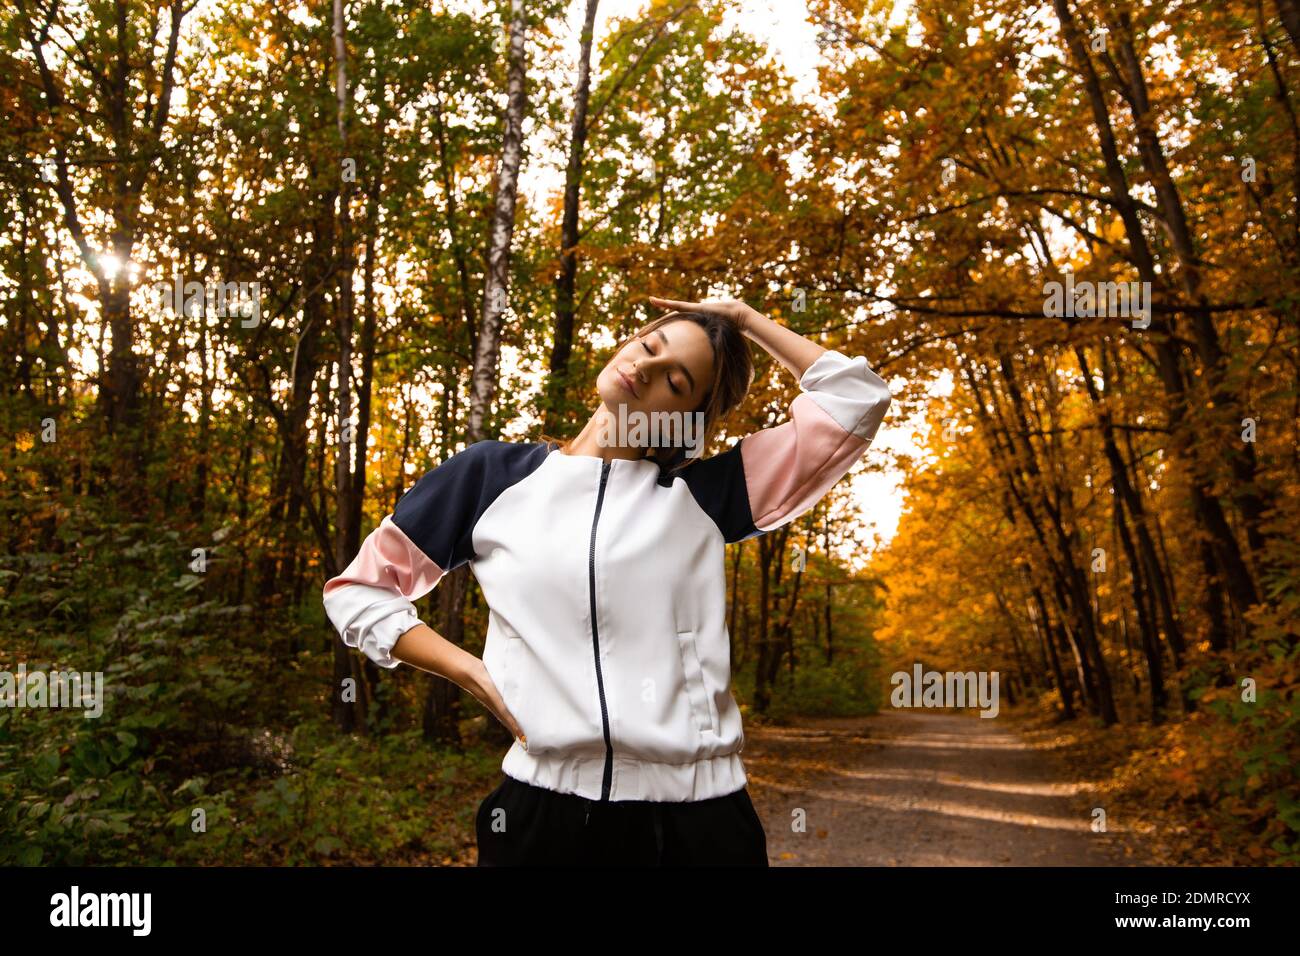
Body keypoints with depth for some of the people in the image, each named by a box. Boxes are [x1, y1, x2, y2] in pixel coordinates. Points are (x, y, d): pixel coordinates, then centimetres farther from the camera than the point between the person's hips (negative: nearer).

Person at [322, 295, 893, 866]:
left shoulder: (704, 495, 3)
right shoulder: (492, 475, 5)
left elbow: (856, 397, 1)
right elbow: (358, 589, 11)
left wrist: (744, 319, 7)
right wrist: (475, 674, 0)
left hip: (696, 814, 1)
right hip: (542, 808, 0)